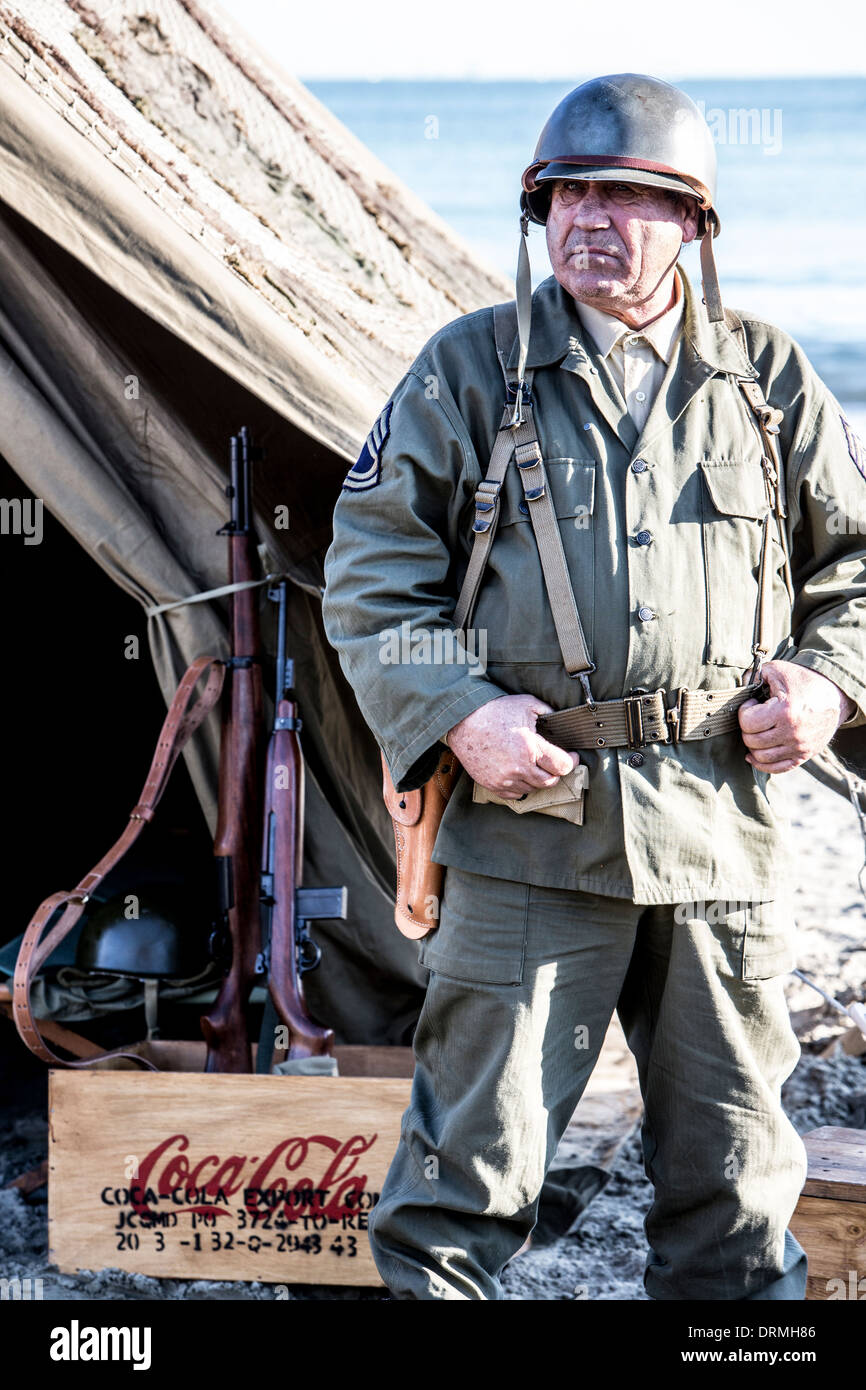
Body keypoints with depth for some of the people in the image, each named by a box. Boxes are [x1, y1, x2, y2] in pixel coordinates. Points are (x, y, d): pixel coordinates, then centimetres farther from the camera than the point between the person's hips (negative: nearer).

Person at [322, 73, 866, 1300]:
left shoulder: (766, 377, 9)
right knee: (474, 1151, 2)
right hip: (534, 814, -2)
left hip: (725, 818, 3)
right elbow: (368, 573, 2)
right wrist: (456, 715, -11)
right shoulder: (469, 371, 3)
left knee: (735, 1160, 14)